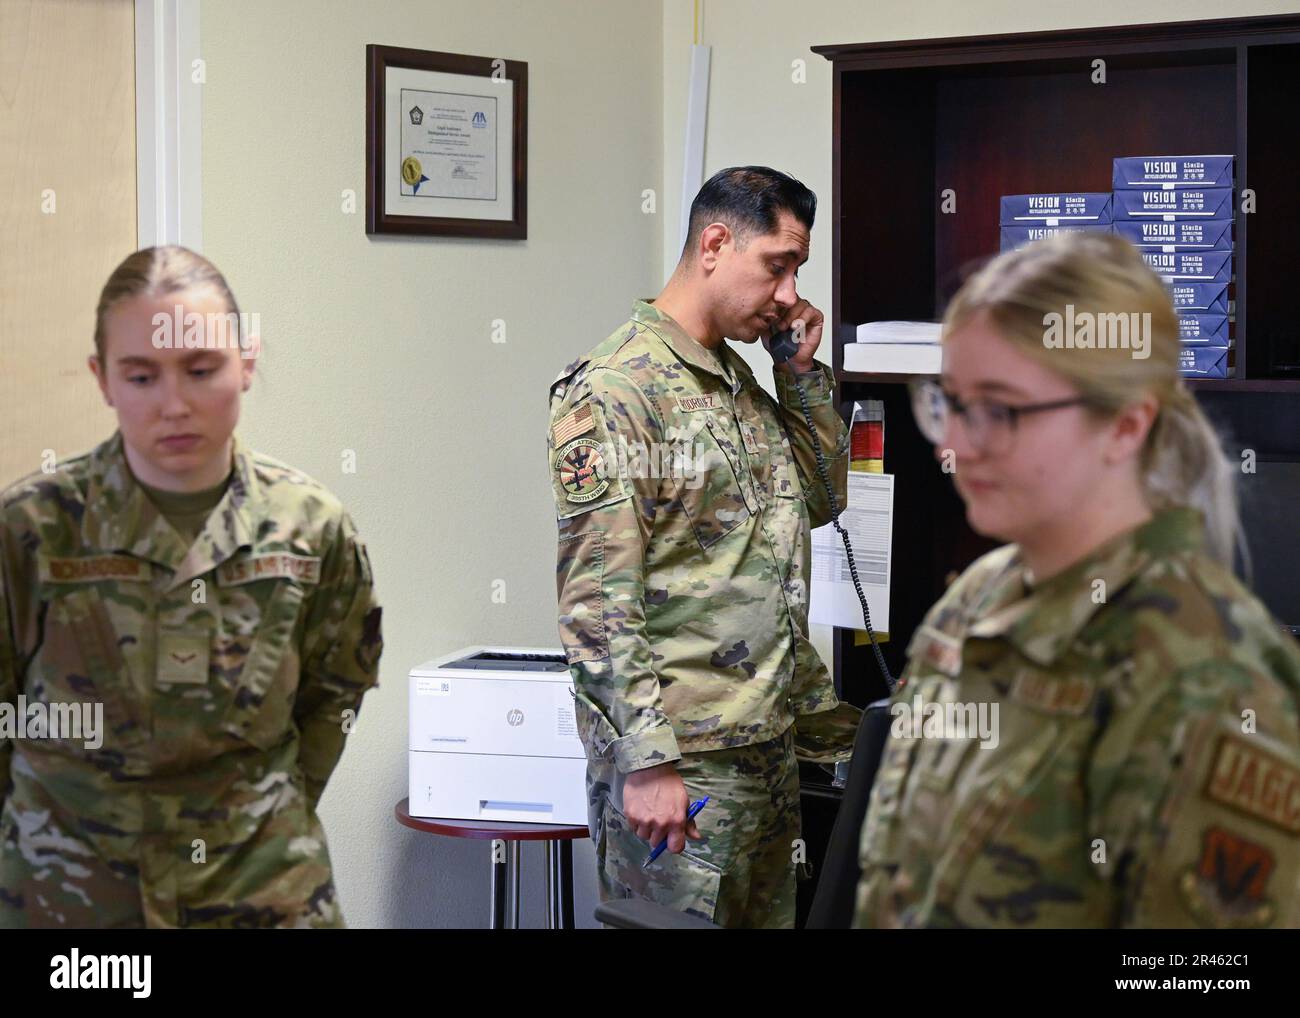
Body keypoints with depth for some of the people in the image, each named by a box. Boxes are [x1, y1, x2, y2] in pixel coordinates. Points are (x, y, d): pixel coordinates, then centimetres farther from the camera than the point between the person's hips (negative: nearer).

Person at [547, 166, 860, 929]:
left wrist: (804, 371, 11)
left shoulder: (738, 377, 15)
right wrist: (647, 761, -22)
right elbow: (597, 600, -18)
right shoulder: (615, 390, -14)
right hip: (681, 757, -9)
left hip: (769, 747, 9)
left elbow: (820, 501, 24)